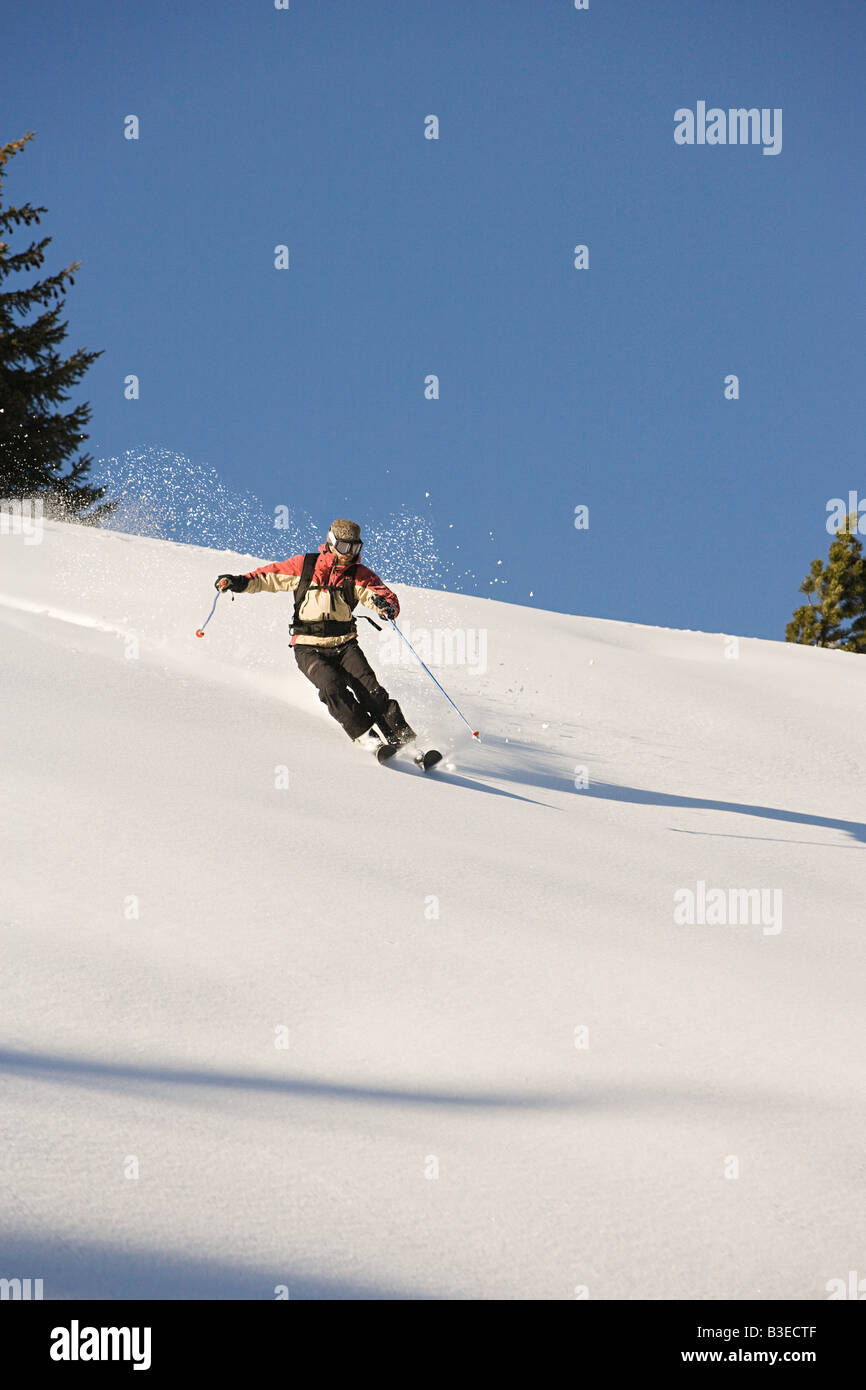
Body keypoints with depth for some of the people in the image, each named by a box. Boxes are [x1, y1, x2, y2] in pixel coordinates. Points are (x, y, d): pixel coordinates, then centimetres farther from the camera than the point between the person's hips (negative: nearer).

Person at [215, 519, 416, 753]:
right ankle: (364, 736, -25)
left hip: (344, 645, 1)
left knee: (367, 687, -21)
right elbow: (270, 577, 6)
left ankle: (402, 735, -18)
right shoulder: (303, 566, -4)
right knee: (331, 684, -28)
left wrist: (386, 606, -32)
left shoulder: (358, 575, -1)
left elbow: (389, 598, -7)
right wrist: (241, 582, -11)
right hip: (309, 649, -1)